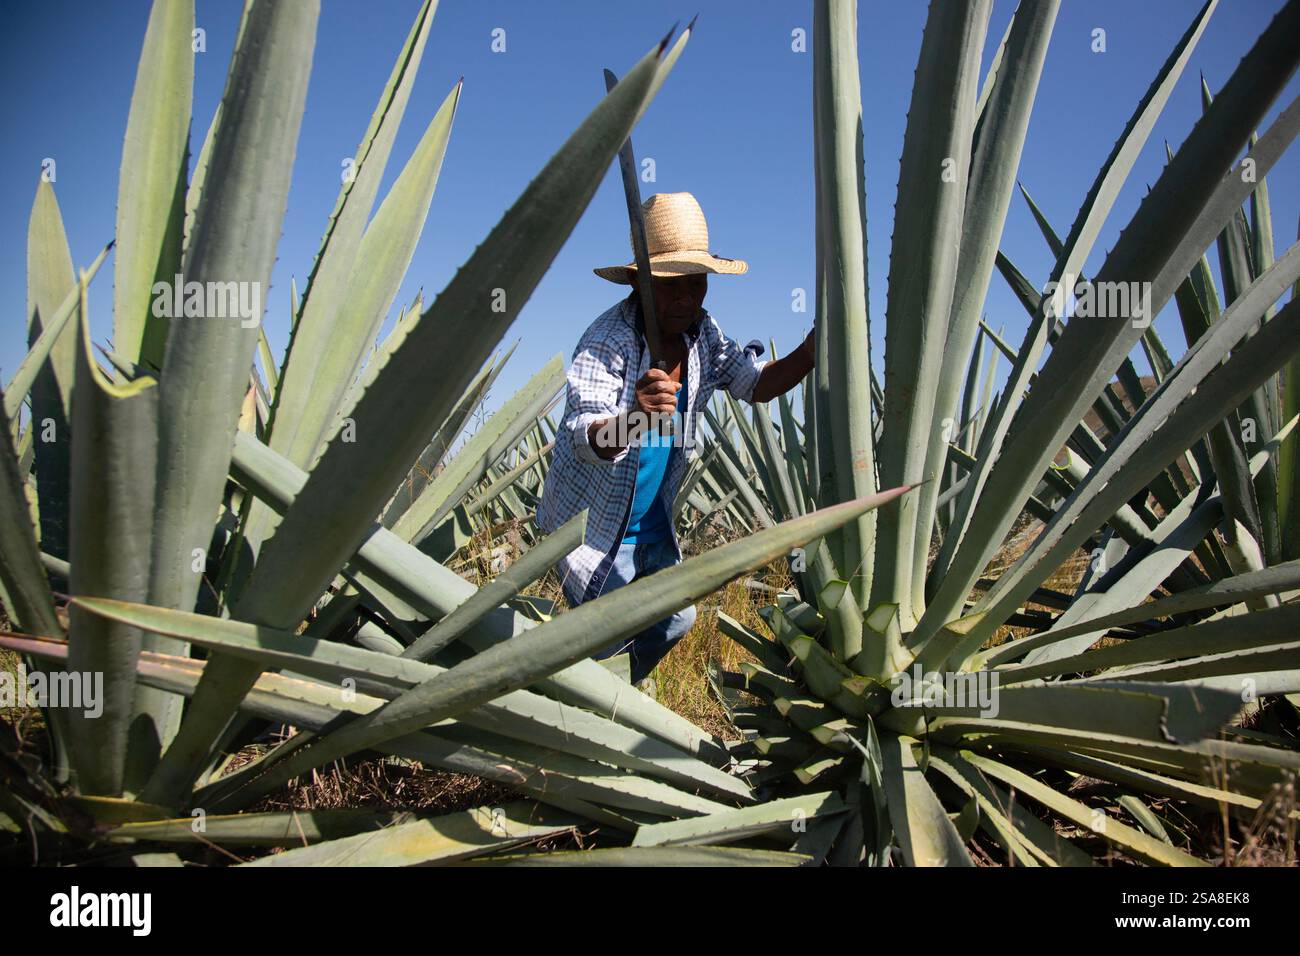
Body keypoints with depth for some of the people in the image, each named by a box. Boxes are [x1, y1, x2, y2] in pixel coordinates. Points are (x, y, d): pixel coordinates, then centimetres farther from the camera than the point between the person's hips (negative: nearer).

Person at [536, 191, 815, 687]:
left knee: (675, 620, 18)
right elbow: (584, 440, -37)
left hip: (653, 526, 7)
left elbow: (755, 384, 0)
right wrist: (635, 416, -59)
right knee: (605, 639, -1)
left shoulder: (700, 331, -5)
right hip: (594, 527, -7)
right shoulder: (608, 340, -26)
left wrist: (810, 352, -19)